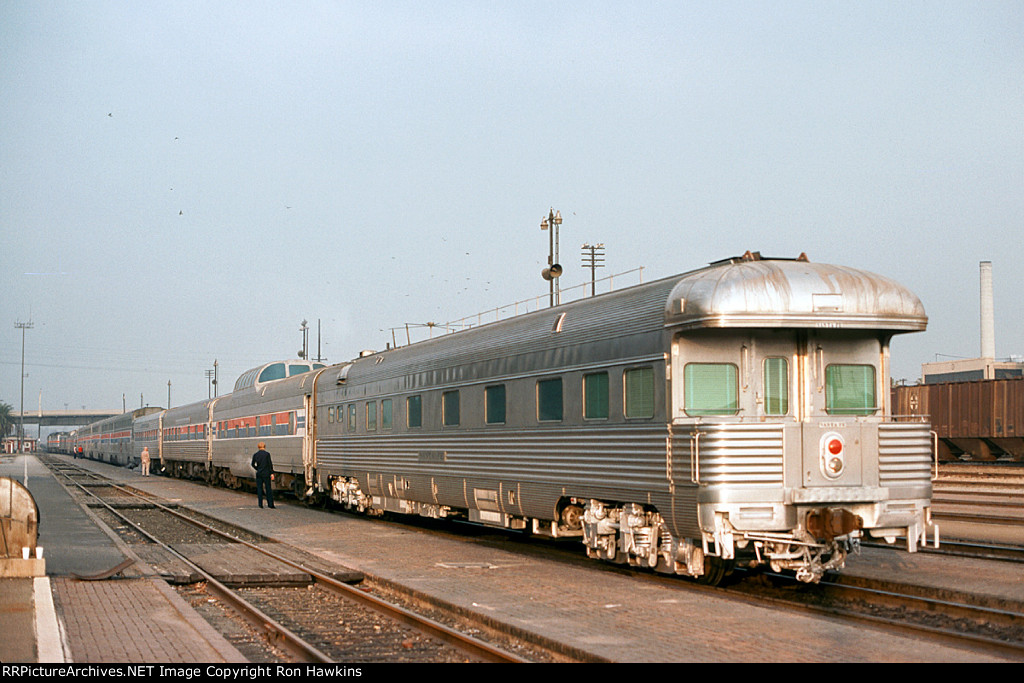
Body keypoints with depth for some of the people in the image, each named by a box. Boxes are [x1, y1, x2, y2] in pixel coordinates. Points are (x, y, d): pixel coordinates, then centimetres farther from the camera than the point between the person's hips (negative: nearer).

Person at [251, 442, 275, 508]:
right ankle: (270, 504, 4)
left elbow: (253, 464, 10)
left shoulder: (255, 455, 1)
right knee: (268, 489, 4)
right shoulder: (267, 454, -8)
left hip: (259, 474, 2)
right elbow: (270, 464, -8)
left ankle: (260, 504, 3)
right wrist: (272, 473, -4)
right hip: (266, 474, -2)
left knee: (259, 489, 7)